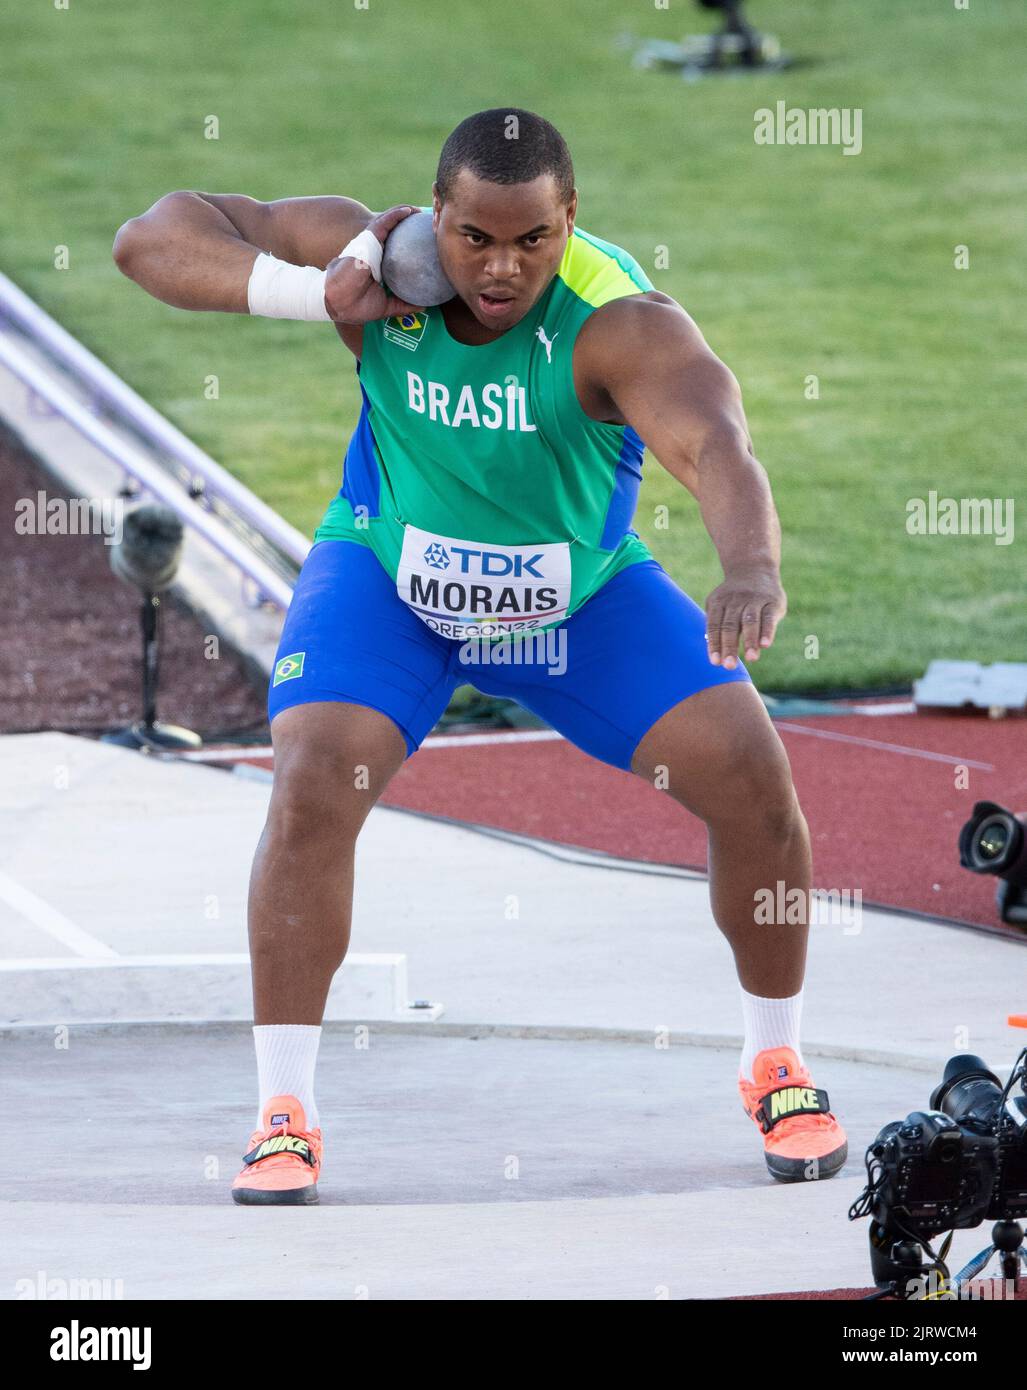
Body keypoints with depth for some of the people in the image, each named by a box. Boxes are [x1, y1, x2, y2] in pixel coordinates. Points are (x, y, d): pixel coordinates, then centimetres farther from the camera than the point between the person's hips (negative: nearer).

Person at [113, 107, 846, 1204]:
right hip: (389, 579, 0)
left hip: (585, 591, 0)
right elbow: (150, 238, -21)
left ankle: (775, 1066, 13)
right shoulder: (377, 259, -25)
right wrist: (310, 295, -36)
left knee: (752, 778, -11)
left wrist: (751, 568, -73)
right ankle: (284, 1113, -12)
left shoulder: (620, 322, -34)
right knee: (313, 784, -23)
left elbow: (713, 443, -52)